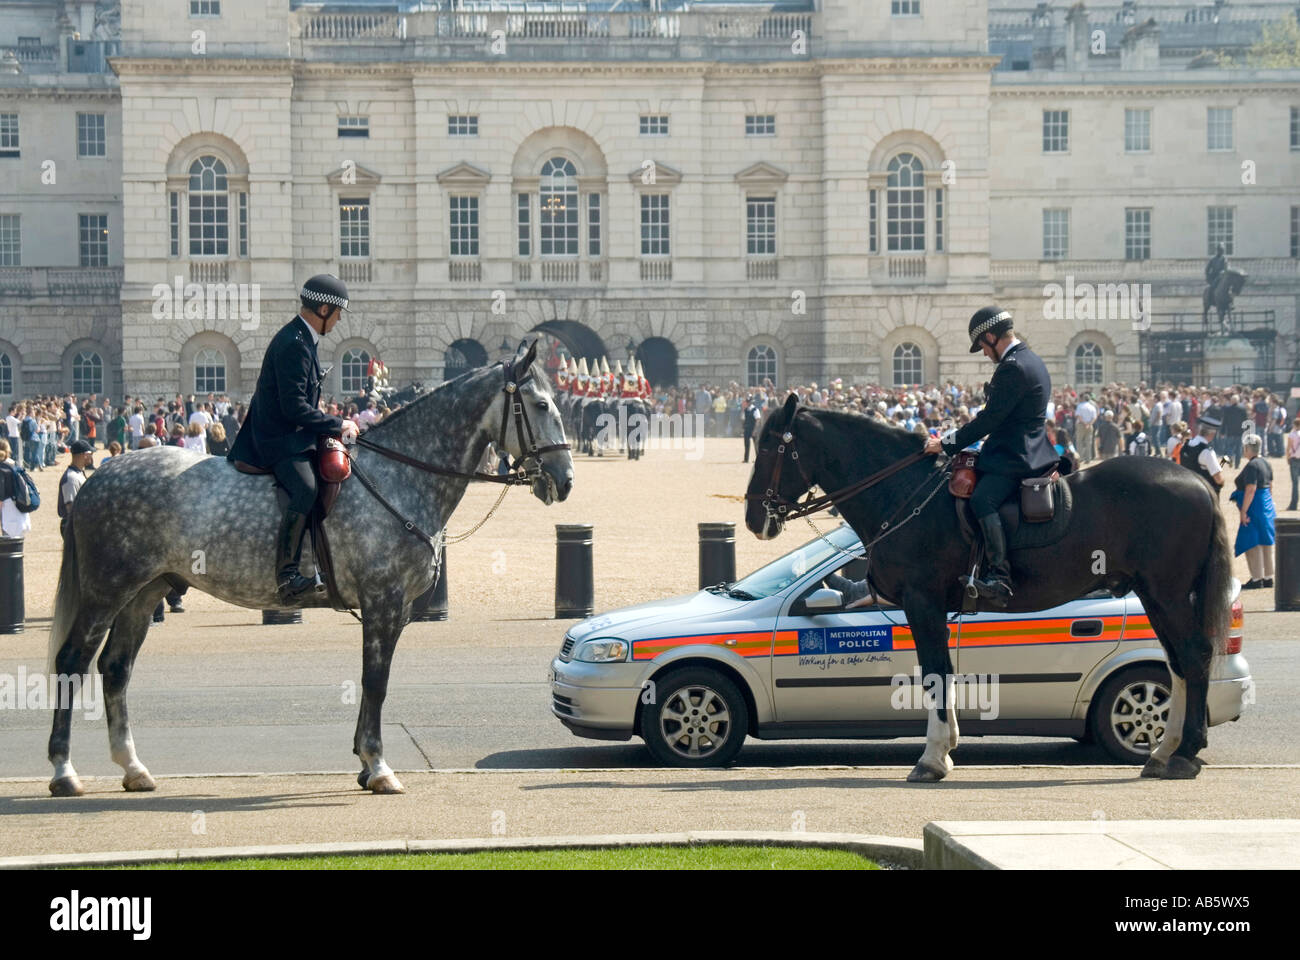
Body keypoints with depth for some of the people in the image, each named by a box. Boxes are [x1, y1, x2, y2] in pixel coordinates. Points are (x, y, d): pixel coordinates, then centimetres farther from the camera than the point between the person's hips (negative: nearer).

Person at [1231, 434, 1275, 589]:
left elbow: (1250, 490, -22)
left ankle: (1257, 579, -3)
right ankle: (1268, 577, 20)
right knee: (1265, 543, 14)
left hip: (1255, 507, -10)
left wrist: (1244, 511, -20)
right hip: (1267, 506, 10)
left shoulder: (1251, 466, -18)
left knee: (1252, 544, -4)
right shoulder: (1265, 462, 10)